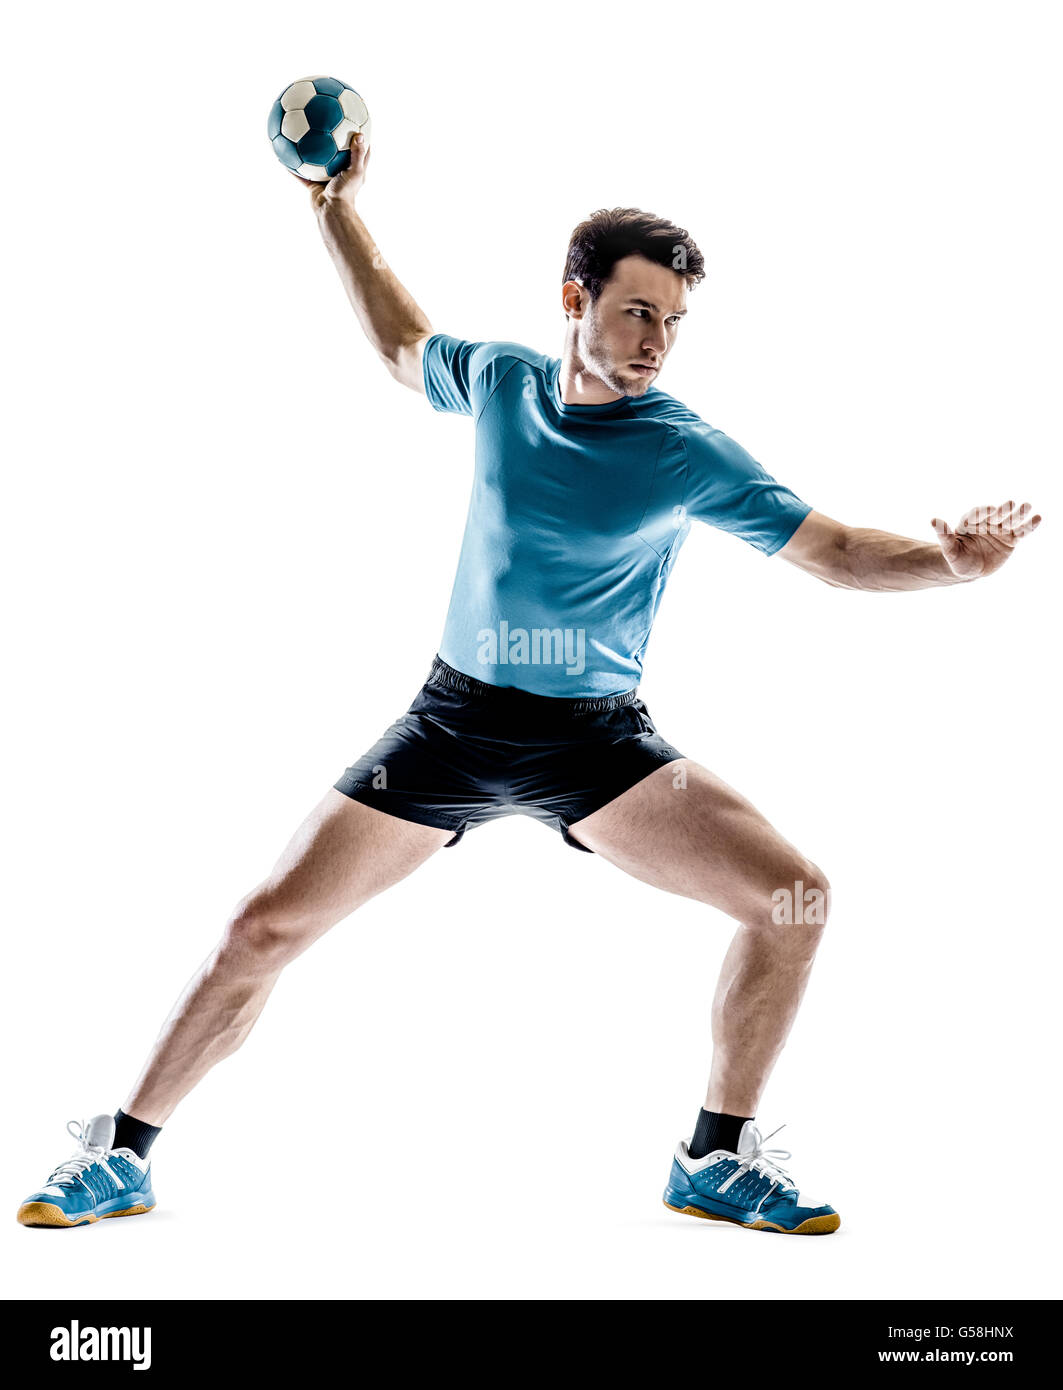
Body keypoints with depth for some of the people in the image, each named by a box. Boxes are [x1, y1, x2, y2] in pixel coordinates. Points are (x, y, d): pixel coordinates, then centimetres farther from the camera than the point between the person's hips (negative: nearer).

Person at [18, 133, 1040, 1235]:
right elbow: (401, 347, 22)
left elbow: (833, 548, -13)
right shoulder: (499, 380, 0)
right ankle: (120, 1155, 15)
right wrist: (337, 209, 22)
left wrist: (945, 561, -31)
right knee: (264, 927, -4)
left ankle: (717, 1159, 1)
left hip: (597, 740, -1)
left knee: (794, 894, -18)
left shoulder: (686, 453, -9)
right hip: (453, 722, 2)